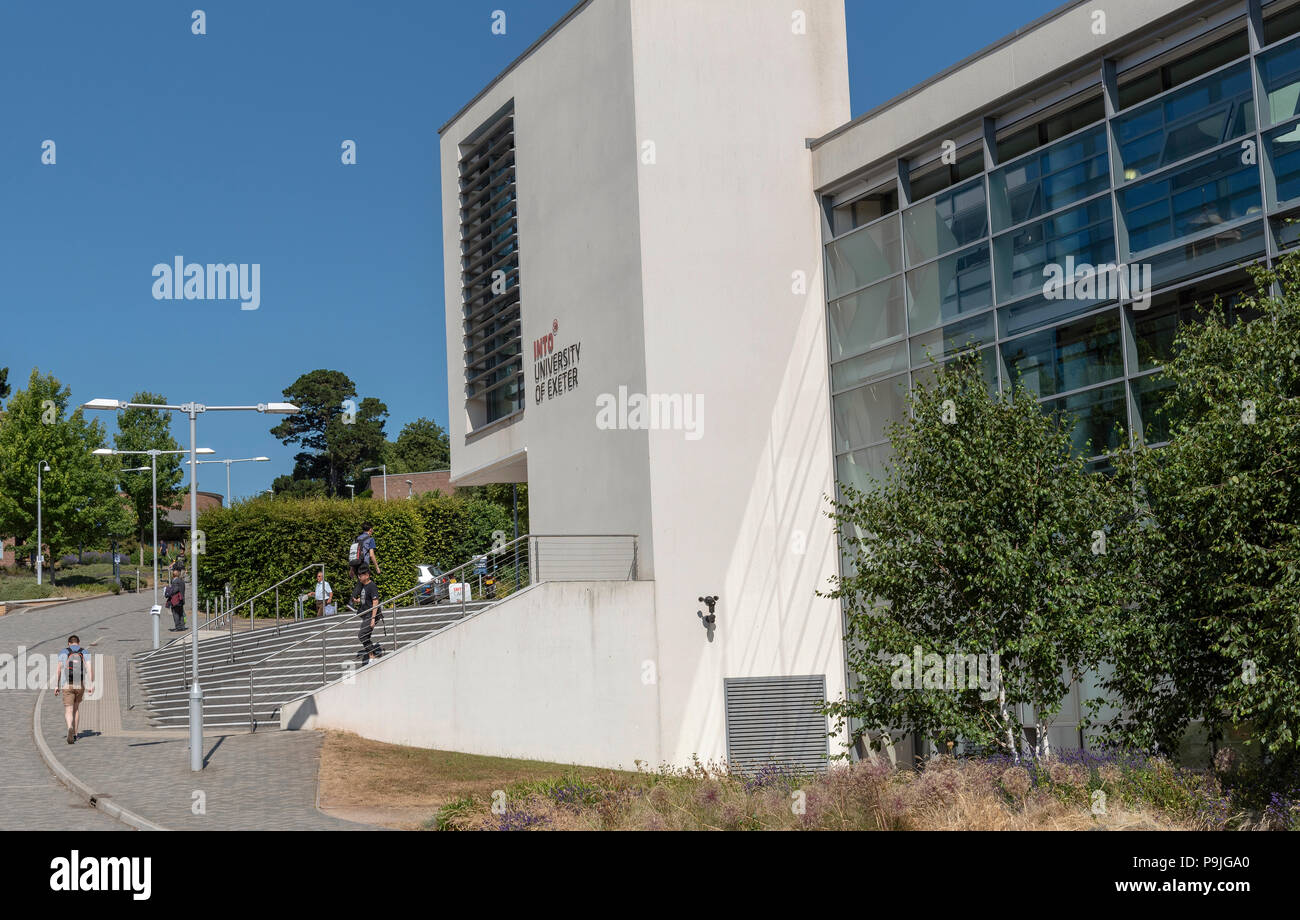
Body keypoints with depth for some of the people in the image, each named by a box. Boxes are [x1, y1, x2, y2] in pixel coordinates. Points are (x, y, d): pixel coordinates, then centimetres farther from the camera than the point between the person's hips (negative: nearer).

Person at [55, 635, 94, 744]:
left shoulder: (63, 653, 5)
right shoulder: (84, 652, 7)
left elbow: (58, 670, -1)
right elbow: (89, 668, -5)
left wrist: (56, 685, 4)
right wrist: (91, 684, -9)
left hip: (67, 686, -2)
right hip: (80, 685, 2)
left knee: (68, 711, -2)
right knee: (76, 708, 21)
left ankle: (70, 728, -32)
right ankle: (74, 734, 24)